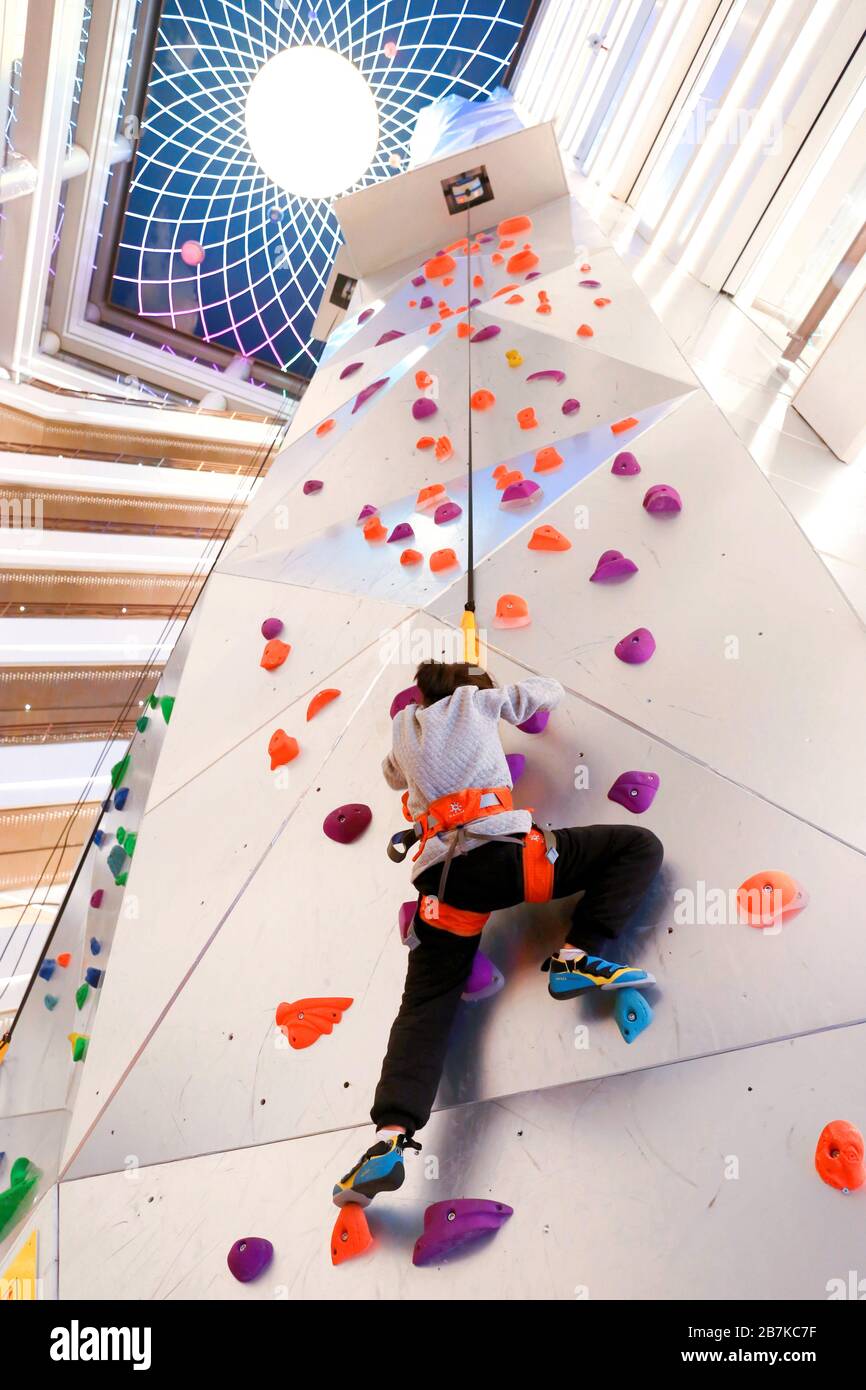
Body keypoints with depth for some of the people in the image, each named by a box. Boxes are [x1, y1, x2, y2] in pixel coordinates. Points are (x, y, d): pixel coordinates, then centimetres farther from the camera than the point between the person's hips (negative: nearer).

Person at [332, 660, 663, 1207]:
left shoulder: (405, 726, 27)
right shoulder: (476, 701, 17)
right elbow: (551, 691, 28)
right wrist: (509, 694, 47)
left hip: (440, 879, 5)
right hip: (499, 851, -4)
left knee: (424, 1009, 13)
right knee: (640, 845, 6)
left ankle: (391, 1138, -4)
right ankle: (576, 958, -6)